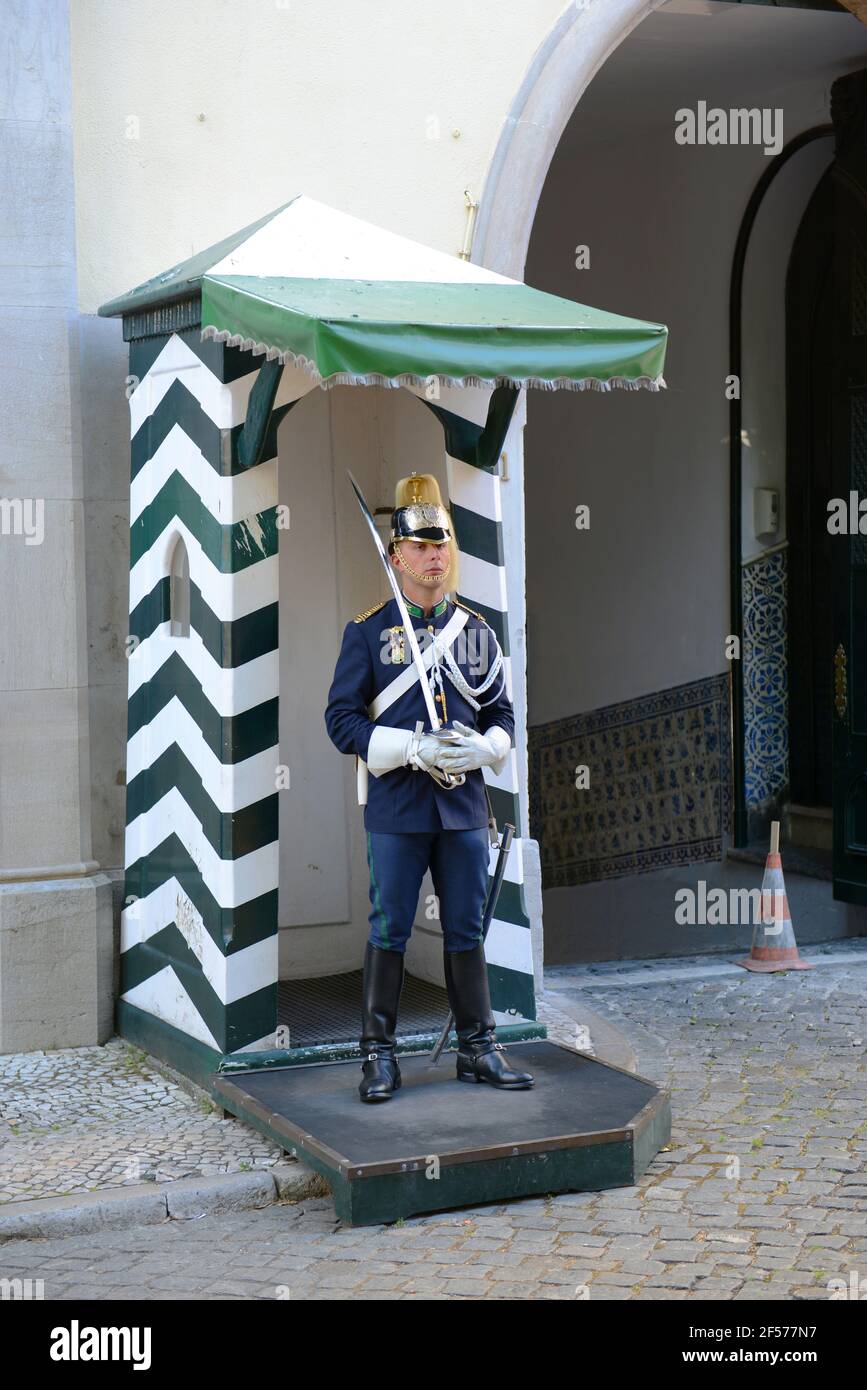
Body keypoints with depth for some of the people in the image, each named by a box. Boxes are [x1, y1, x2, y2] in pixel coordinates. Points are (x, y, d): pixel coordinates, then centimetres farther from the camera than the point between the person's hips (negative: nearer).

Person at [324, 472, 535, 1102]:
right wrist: (414, 750, -17)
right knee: (389, 931, 2)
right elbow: (342, 719, -5)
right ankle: (380, 1054, 12)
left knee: (467, 929, 10)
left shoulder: (477, 631, 9)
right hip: (396, 808, -3)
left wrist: (479, 749, -10)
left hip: (465, 805, 3)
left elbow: (503, 713, 12)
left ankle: (478, 1048, 19)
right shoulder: (367, 631, -1)